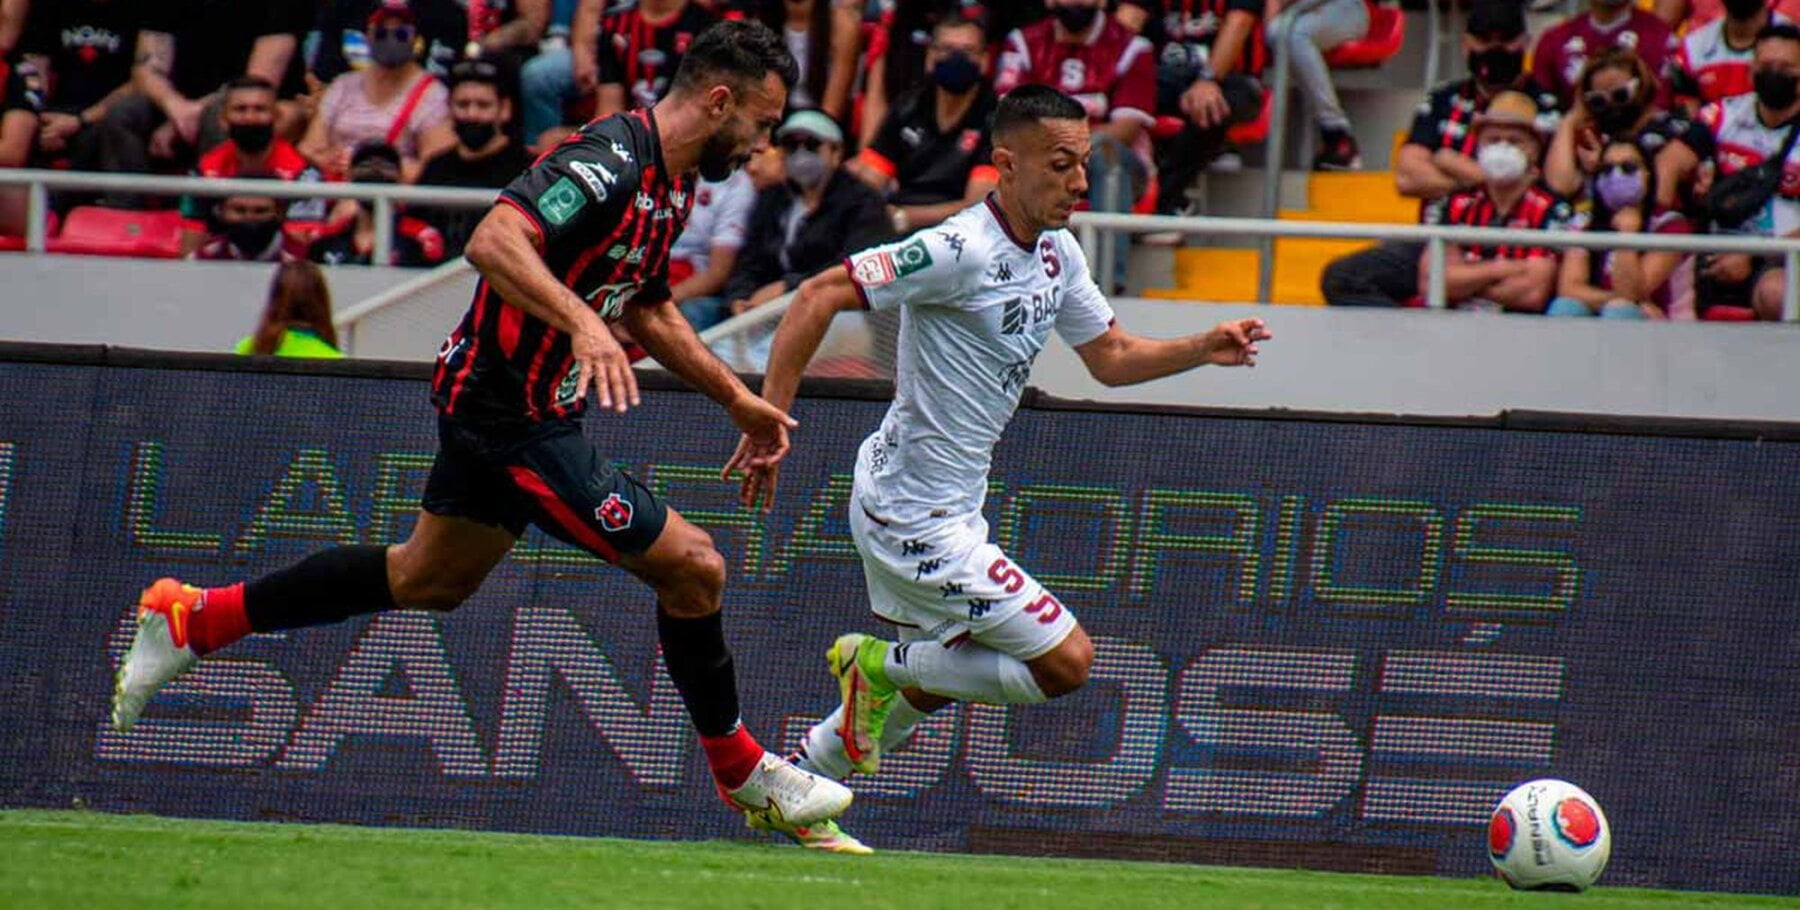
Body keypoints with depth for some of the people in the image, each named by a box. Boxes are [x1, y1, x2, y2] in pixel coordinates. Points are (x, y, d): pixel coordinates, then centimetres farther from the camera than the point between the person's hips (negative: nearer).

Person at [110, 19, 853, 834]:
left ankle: (192, 618, 32)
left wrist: (739, 401, 24)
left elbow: (650, 312, 25)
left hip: (491, 400, 11)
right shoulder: (613, 163, -22)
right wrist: (582, 323, -45)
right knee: (690, 564, -7)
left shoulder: (670, 184, 10)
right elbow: (494, 241, -35)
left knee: (429, 579, 24)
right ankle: (741, 771, 11)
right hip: (512, 410, -11)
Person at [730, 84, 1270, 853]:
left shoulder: (1057, 253, 6)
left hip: (947, 509, 10)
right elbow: (819, 296, -24)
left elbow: (1111, 357, 18)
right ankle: (881, 664, 3)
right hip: (917, 518, -10)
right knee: (1066, 660, -9)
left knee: (930, 686, 24)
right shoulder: (962, 250, -23)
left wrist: (1203, 350, 1)